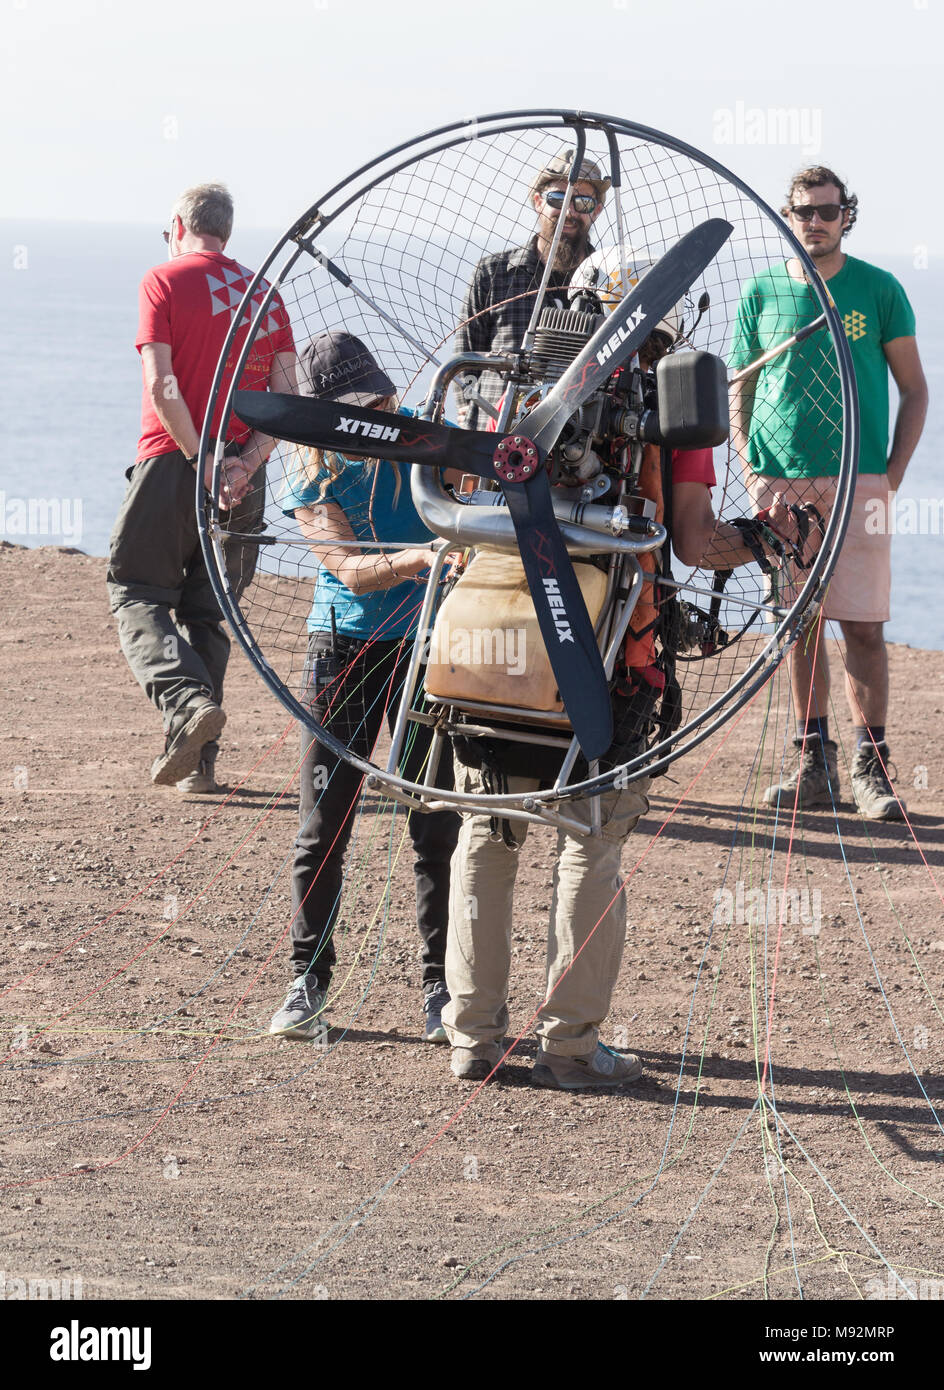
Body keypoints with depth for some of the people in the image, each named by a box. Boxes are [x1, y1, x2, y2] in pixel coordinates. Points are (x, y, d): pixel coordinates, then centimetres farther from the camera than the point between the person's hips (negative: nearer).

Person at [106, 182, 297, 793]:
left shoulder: (165, 281, -2)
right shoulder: (266, 294, 13)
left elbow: (162, 385, -14)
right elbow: (286, 399, 3)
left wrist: (201, 461, -13)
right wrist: (244, 465, -6)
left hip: (175, 464, -5)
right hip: (243, 475, 5)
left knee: (137, 594, 3)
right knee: (208, 611, 13)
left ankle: (188, 699, -24)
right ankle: (199, 762, 8)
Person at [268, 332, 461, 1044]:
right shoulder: (313, 486, -7)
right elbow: (353, 570, -21)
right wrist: (423, 556, -40)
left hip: (428, 645, 0)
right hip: (345, 651, 0)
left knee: (437, 825, -1)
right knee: (323, 825, 1)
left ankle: (442, 987, 7)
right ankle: (308, 983, 12)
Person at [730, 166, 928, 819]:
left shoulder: (879, 289, 4)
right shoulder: (762, 293, 10)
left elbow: (915, 388, 7)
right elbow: (738, 391, 16)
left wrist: (894, 473, -3)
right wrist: (751, 470, 2)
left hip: (859, 481, -2)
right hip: (781, 484, 2)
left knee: (864, 625, -6)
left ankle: (872, 767, -3)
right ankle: (815, 761, 12)